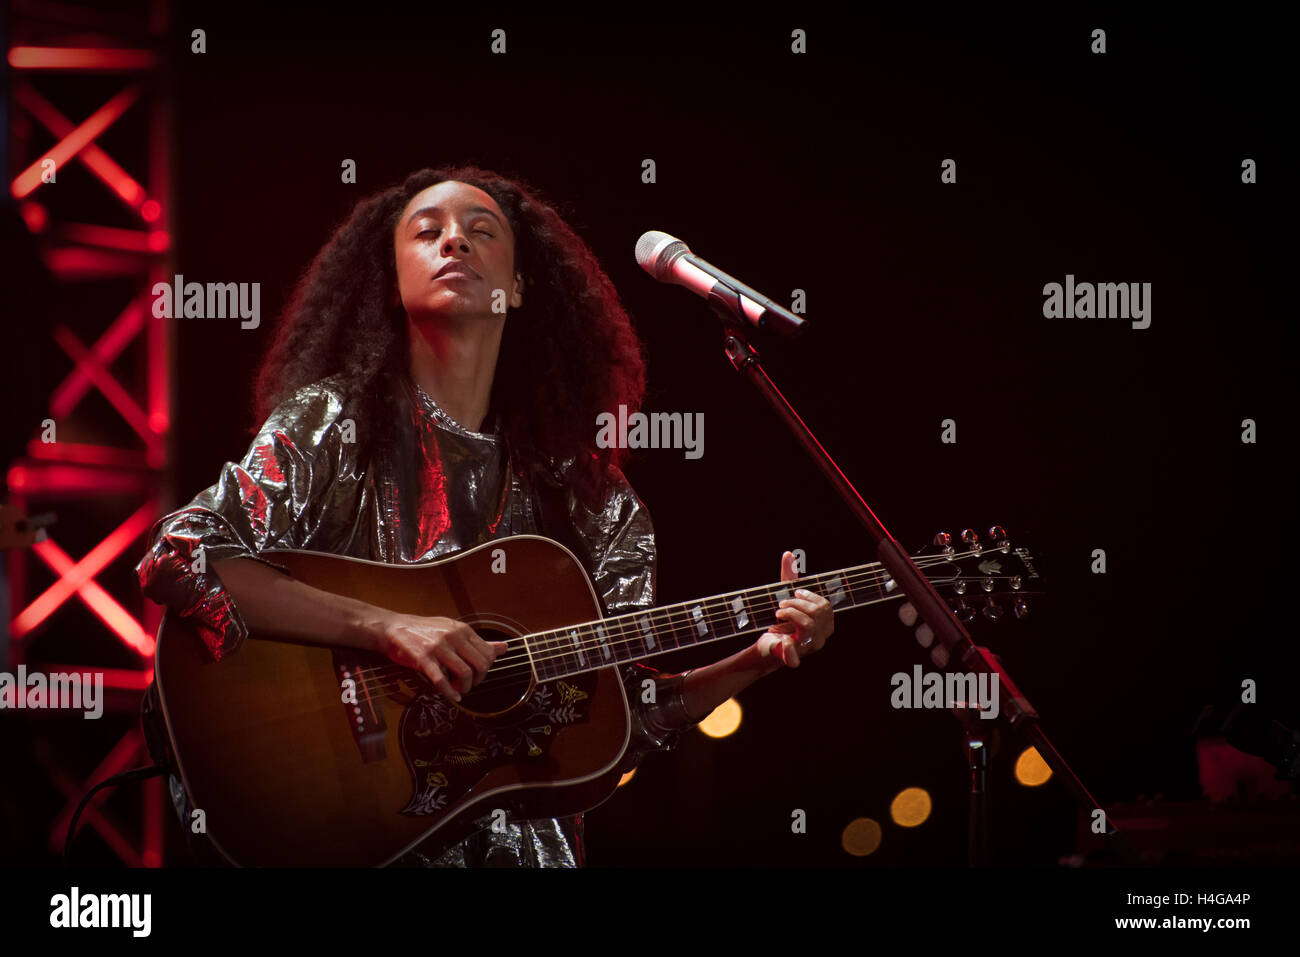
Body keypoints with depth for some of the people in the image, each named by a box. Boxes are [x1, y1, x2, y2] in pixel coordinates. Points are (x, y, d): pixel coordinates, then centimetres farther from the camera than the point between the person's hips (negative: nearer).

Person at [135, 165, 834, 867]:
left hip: (514, 831, 4)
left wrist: (758, 660, -4)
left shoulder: (577, 487, 10)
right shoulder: (338, 420, -1)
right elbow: (177, 559, -14)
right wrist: (384, 628, -20)